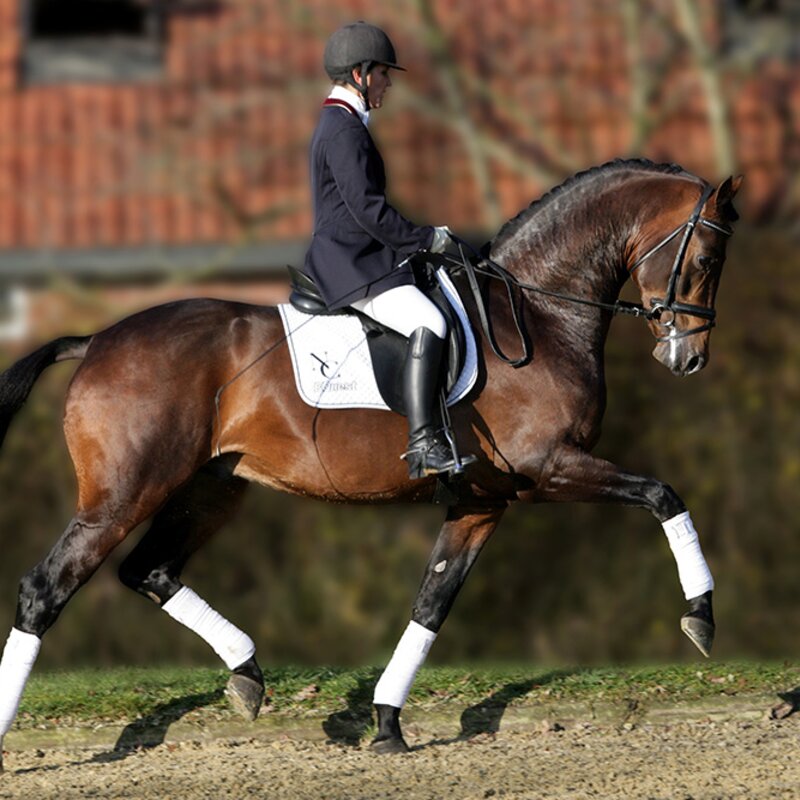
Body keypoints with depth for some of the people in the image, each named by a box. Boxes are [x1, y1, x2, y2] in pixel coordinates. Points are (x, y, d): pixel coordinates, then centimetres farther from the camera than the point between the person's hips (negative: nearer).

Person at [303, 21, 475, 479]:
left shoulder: (341, 124, 19)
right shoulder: (344, 131, -15)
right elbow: (367, 209, -22)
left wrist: (423, 236, 16)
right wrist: (425, 238, -13)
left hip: (362, 261, 12)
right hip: (352, 267, -12)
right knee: (429, 324, -28)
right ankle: (423, 445, -34)